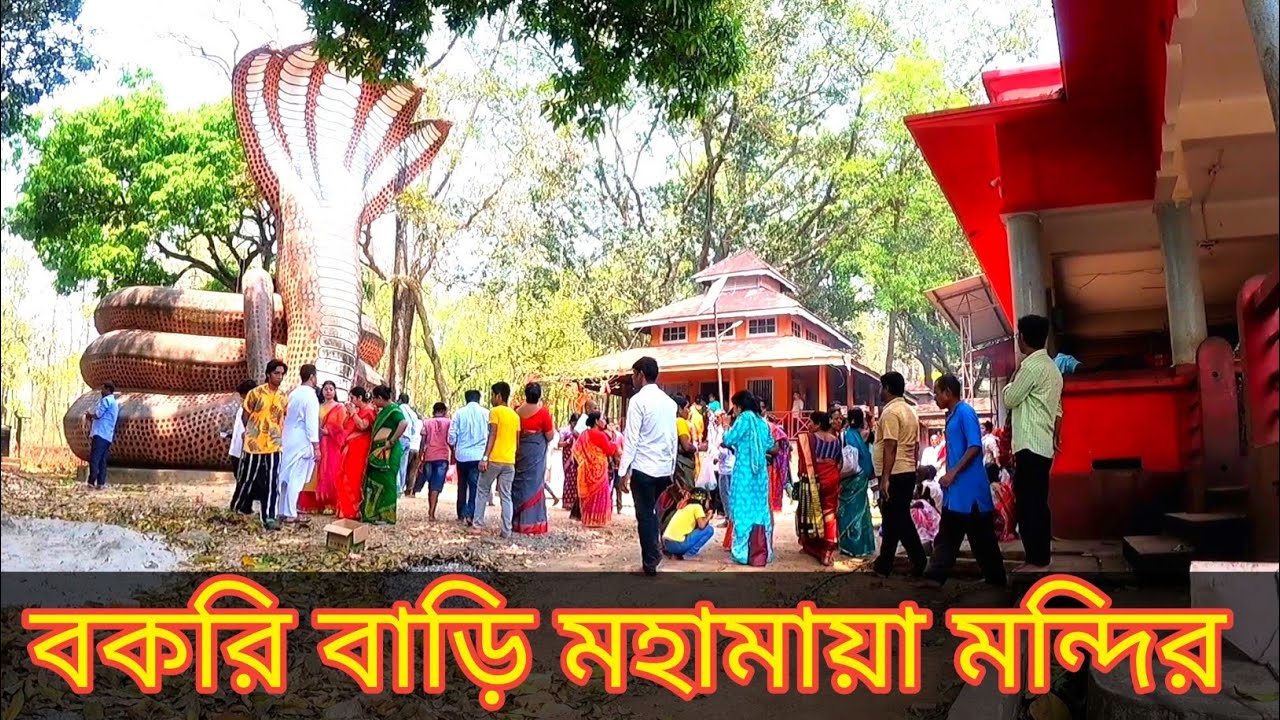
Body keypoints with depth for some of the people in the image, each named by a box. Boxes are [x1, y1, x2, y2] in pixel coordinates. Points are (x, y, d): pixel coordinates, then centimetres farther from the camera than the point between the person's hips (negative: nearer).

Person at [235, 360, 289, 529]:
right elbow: (245, 415, 2)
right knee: (251, 478, 12)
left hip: (274, 444, 2)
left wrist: (279, 434, 8)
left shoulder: (283, 397, 4)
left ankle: (269, 517, -9)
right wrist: (251, 432, 9)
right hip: (254, 443, -2)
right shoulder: (255, 393, -8)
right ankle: (243, 505, 37)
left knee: (272, 482, -8)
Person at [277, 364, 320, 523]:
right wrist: (316, 447, -13)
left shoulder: (293, 393, 9)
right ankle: (290, 514, -1)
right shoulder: (311, 396, -14)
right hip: (302, 443, -8)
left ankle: (281, 510, 18)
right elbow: (312, 423, -17)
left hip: (287, 440, 8)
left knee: (284, 476, 11)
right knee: (296, 478, -3)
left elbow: (288, 415, 13)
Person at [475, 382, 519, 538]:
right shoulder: (515, 415, 13)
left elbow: (492, 435, -13)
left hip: (494, 459, -5)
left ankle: (477, 525, 9)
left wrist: (485, 457, -14)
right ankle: (506, 531, -1)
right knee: (506, 496, 4)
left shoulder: (495, 411, -4)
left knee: (483, 492, 10)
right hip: (509, 461, 5)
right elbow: (517, 441, 14)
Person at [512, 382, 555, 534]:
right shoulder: (543, 411, -11)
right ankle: (531, 524, 2)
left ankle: (516, 522, 16)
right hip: (536, 452, -4)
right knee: (534, 485, 2)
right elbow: (550, 436, -6)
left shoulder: (518, 411, 1)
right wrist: (552, 425, 10)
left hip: (520, 452, 4)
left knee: (518, 484, 12)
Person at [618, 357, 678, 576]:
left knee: (645, 515, 4)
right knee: (651, 511, 21)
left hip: (643, 468, -6)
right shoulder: (669, 401, 8)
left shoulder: (638, 400, -10)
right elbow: (674, 438, 12)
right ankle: (654, 550, 17)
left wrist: (623, 472, -10)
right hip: (664, 468, 6)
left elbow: (631, 440, -13)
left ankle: (650, 563, 9)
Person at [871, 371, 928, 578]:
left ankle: (919, 561, -7)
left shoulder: (890, 412, -14)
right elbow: (914, 445, 18)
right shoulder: (909, 411, 16)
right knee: (891, 519, 13)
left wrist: (885, 478, -22)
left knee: (899, 520, -5)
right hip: (908, 472, 10)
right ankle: (884, 564, 18)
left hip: (894, 474, -9)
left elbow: (890, 447, -21)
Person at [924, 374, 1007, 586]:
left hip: (970, 488, -10)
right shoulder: (952, 416, 16)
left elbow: (975, 446, -20)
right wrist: (949, 476, 16)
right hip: (956, 489, 10)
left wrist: (953, 472, -20)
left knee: (982, 538, -3)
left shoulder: (965, 412, -12)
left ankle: (996, 581, 5)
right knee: (947, 536, 10)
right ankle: (934, 577, 14)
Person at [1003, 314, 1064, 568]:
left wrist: (1013, 378, 6)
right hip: (1043, 446, 10)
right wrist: (1056, 438, 22)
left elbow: (1010, 400, -9)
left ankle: (1036, 559, -4)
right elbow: (1058, 410, 19)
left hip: (1030, 447, -10)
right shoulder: (1052, 367, 17)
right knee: (1038, 504, 11)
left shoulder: (1032, 366, -14)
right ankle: (1041, 557, 14)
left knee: (1028, 504, -6)